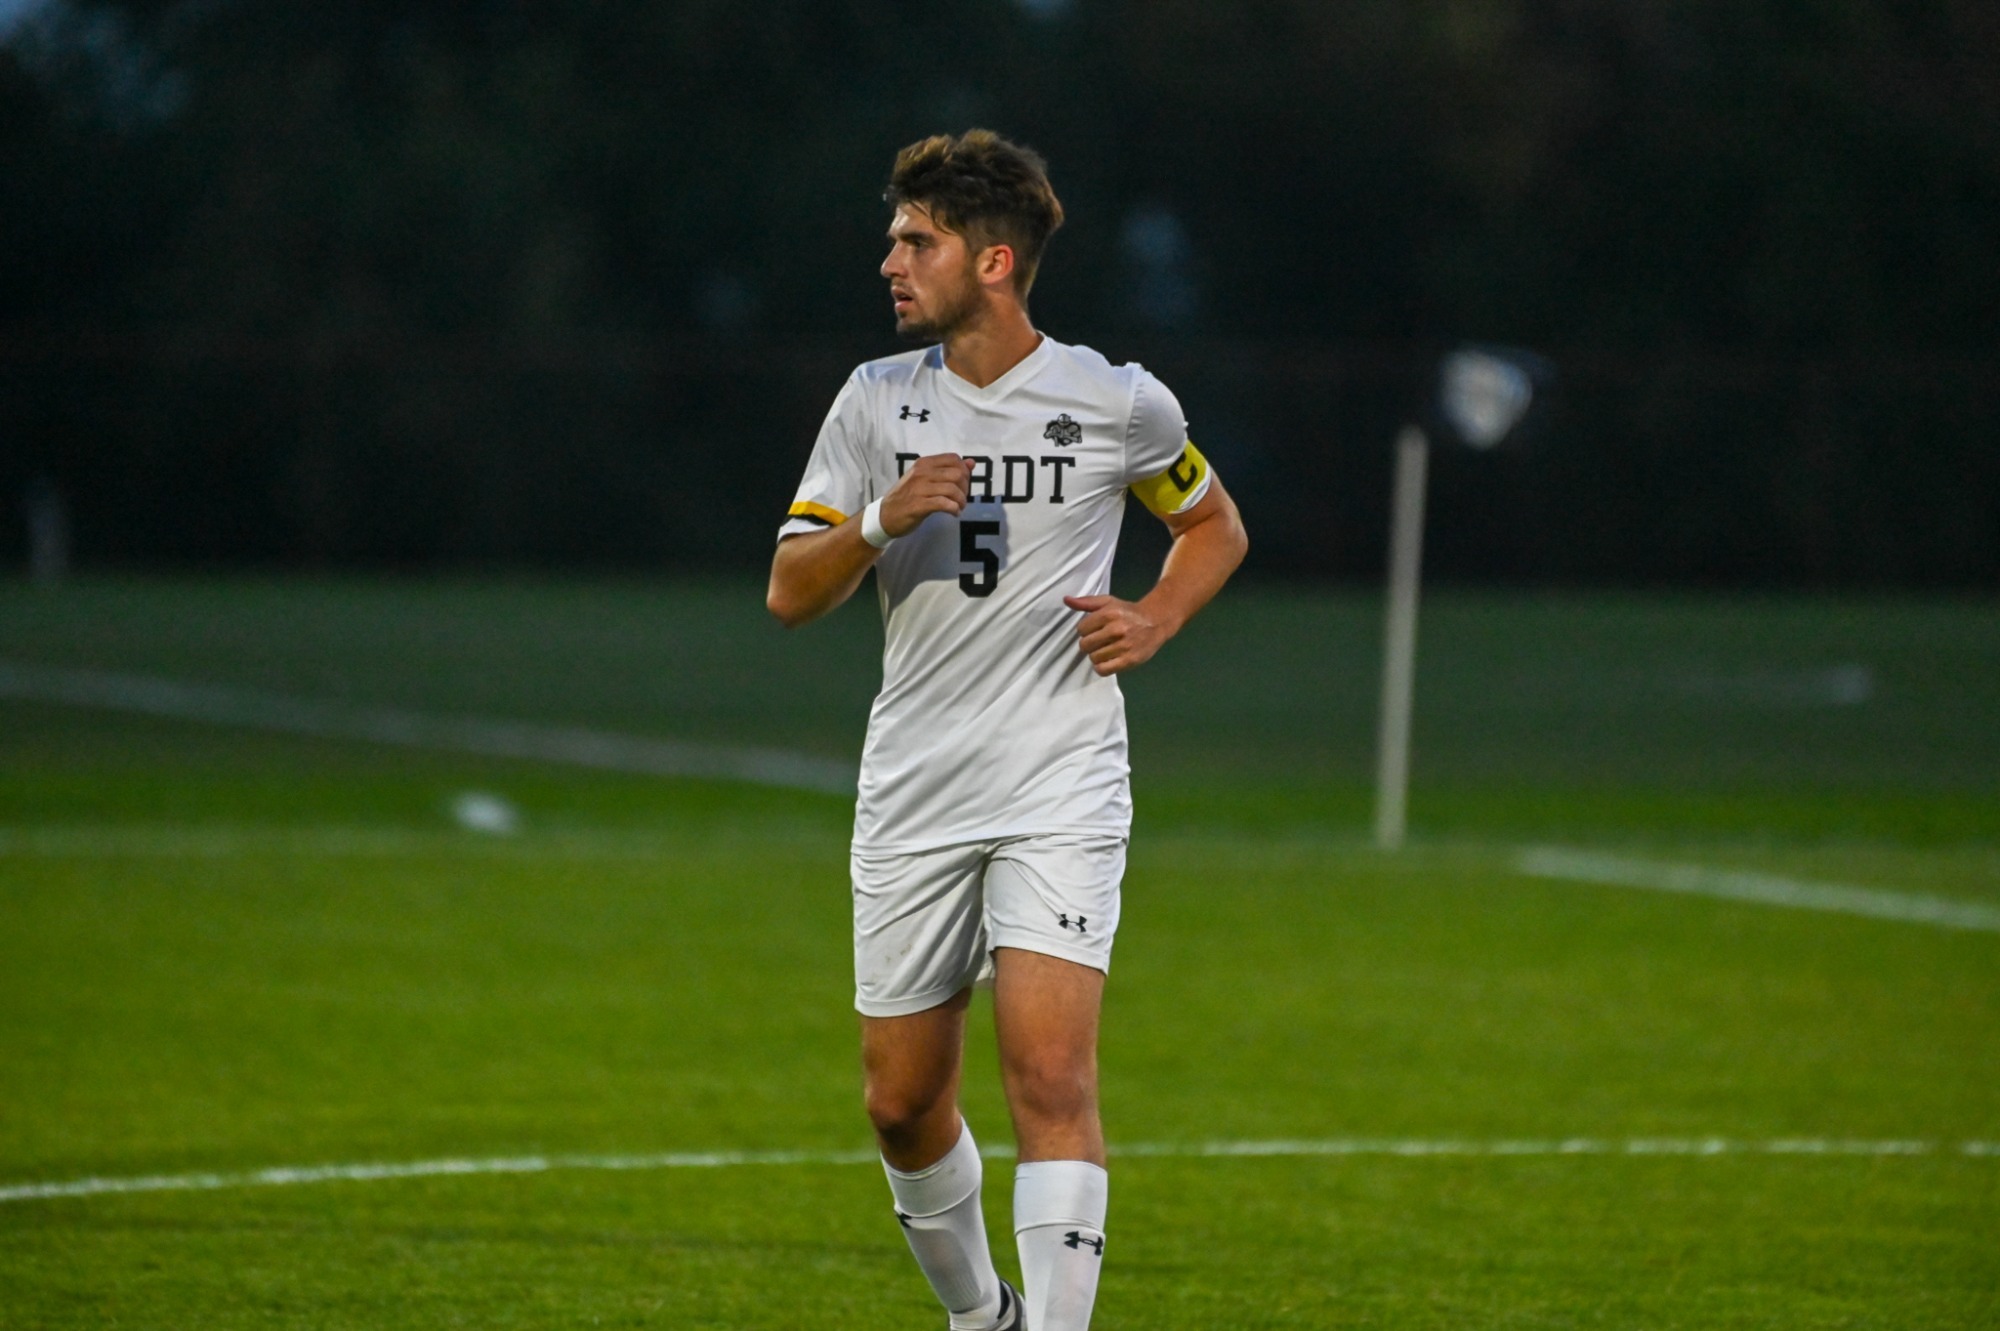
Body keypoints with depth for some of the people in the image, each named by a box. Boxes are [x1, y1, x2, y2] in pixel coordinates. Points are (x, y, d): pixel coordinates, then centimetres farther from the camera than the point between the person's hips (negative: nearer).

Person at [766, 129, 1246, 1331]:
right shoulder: (875, 401, 5)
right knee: (903, 1101, 8)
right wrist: (880, 522, -16)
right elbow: (791, 594, 3)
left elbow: (1216, 526, 17)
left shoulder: (1119, 404, -1)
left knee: (1050, 1073, -19)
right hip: (911, 800, 3)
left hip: (1060, 792, -3)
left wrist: (1155, 622, -2)